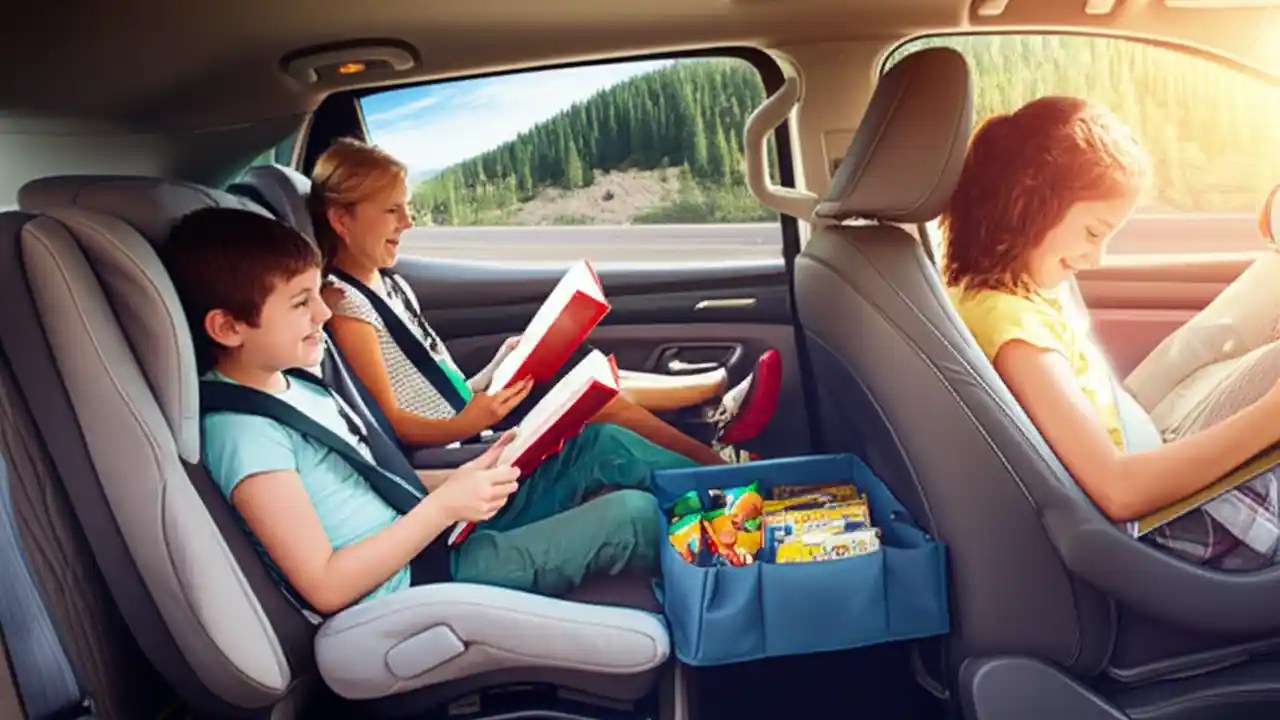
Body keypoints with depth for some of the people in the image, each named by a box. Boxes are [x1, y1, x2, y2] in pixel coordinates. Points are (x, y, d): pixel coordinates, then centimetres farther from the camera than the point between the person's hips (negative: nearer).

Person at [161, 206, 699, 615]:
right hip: (414, 584, -9)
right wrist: (443, 505, -22)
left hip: (437, 535, 9)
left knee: (600, 445, 1)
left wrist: (460, 478, -1)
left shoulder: (293, 384, 9)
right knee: (632, 517, -16)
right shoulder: (242, 431, -19)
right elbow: (325, 586, -22)